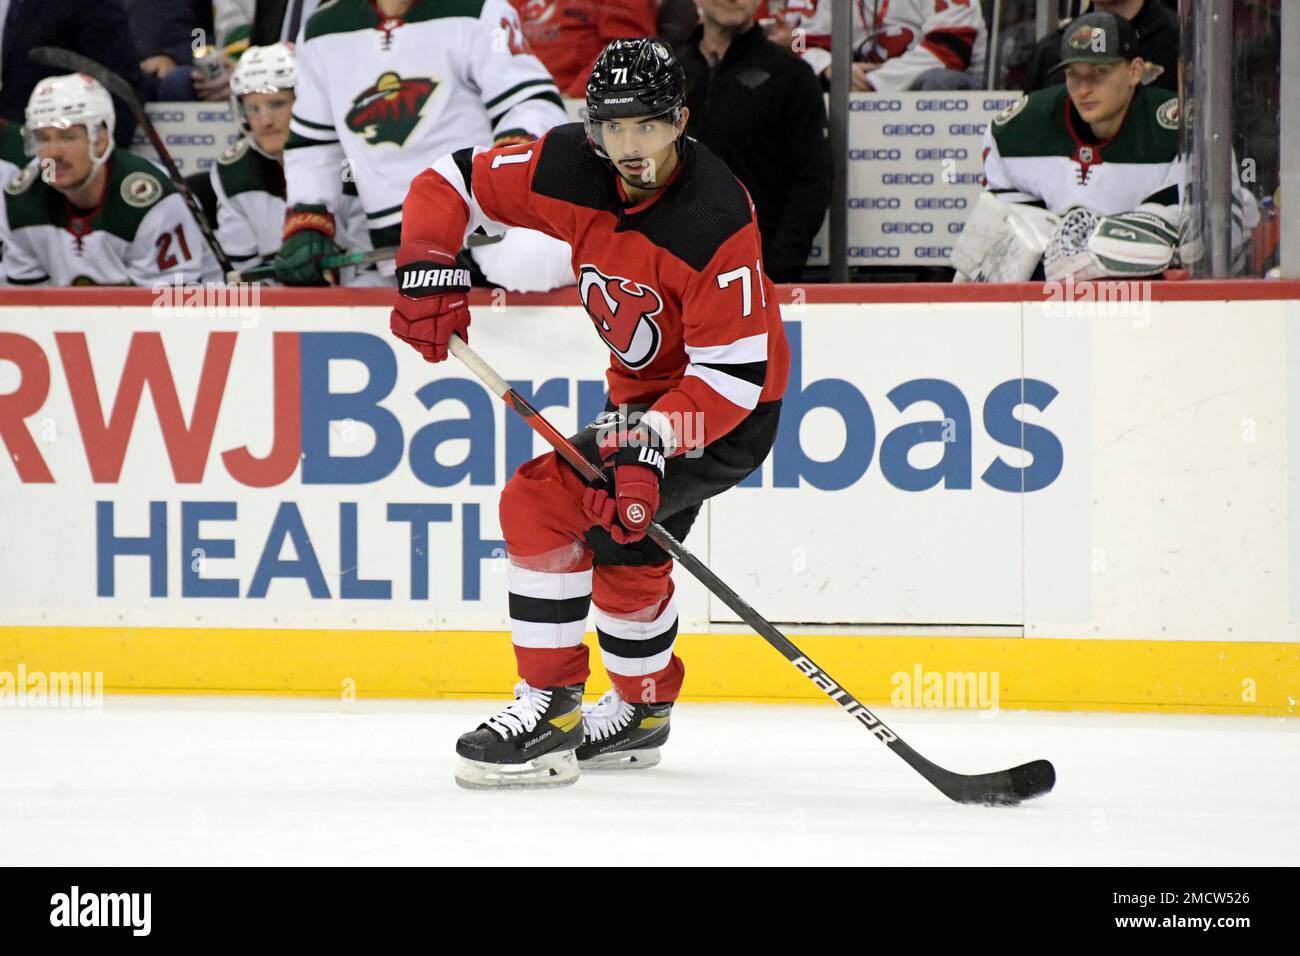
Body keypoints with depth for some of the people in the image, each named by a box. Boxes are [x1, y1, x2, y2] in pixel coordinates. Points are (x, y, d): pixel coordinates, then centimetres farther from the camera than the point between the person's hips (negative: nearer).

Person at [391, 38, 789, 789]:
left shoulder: (714, 220, -32)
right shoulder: (572, 168, -14)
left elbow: (733, 373, -32)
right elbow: (451, 184, -3)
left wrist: (651, 441, -40)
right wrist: (428, 267, -19)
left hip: (733, 413, -8)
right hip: (646, 385, 8)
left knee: (548, 501, -21)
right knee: (623, 547, 26)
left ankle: (549, 714, -16)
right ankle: (642, 711, 50)